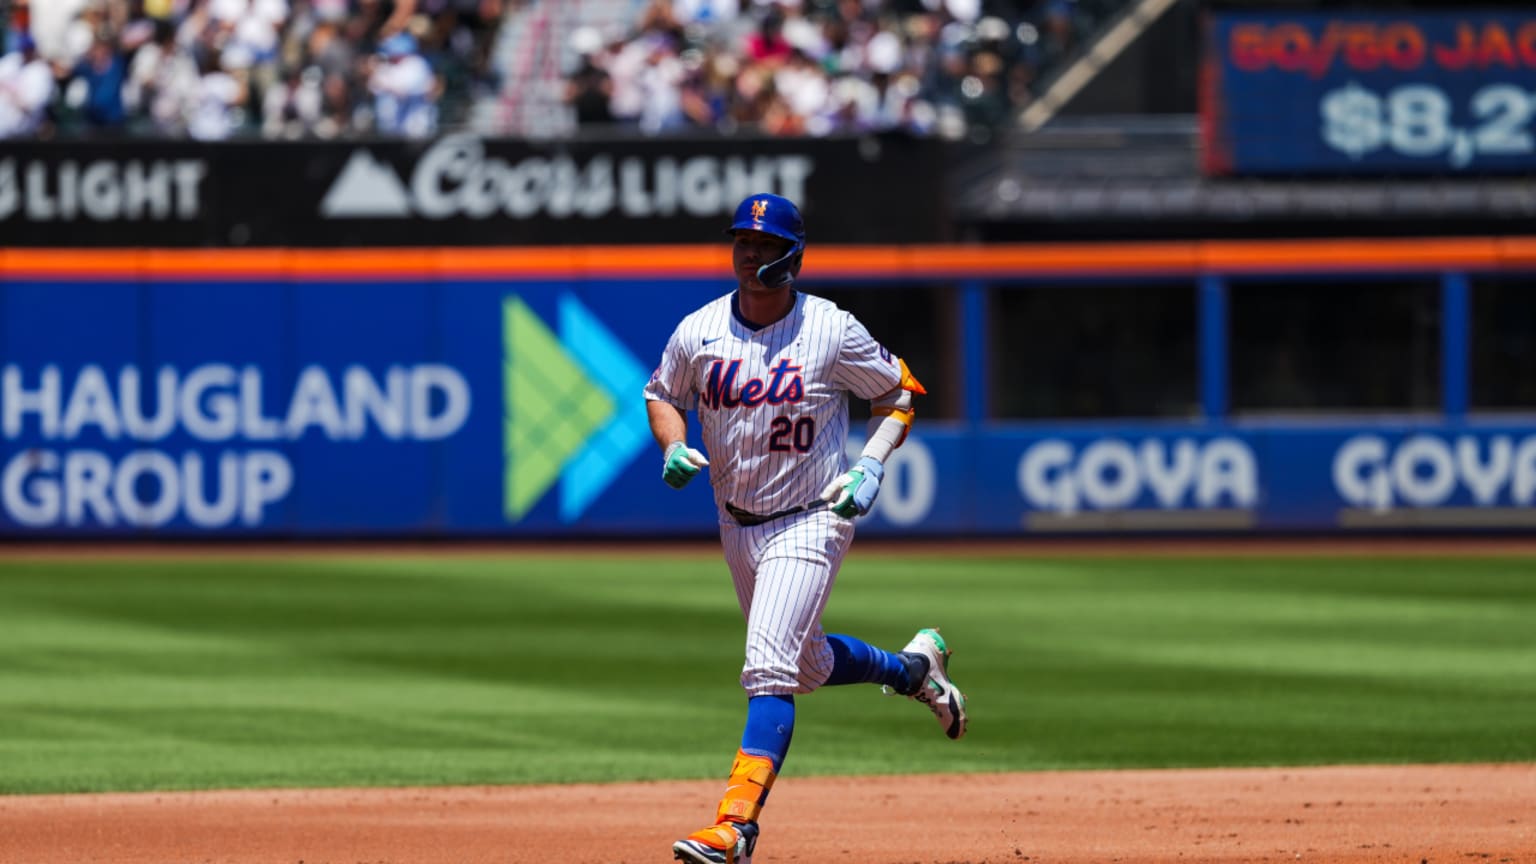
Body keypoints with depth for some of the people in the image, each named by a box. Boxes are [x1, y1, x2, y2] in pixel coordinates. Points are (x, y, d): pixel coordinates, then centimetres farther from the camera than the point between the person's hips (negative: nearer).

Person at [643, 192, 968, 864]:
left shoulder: (832, 331, -13)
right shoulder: (698, 333, -4)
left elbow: (900, 394, 0)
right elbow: (662, 395, 14)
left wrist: (871, 465, -14)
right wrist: (673, 449, -7)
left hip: (811, 523, -6)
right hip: (737, 524, 6)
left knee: (768, 671, -19)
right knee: (808, 666, 19)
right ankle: (915, 668, 48)